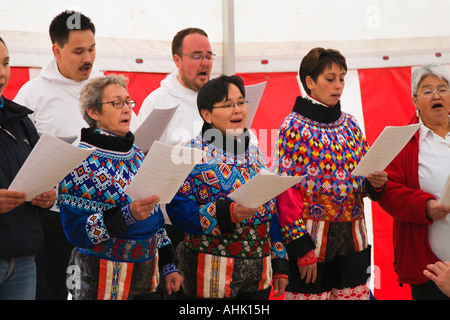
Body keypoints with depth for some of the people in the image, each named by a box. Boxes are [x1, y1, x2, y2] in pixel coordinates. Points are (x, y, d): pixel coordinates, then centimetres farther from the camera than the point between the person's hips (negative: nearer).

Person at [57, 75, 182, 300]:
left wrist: (169, 265, 10)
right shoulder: (80, 162, -11)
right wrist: (128, 215, -28)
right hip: (102, 279, -6)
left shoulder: (138, 156, 10)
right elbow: (75, 229, -17)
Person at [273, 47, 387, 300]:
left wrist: (377, 183, -6)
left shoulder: (350, 124, 11)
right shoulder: (294, 127, -6)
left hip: (352, 240, 5)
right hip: (312, 241, -5)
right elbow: (286, 191, -10)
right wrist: (301, 248, -15)